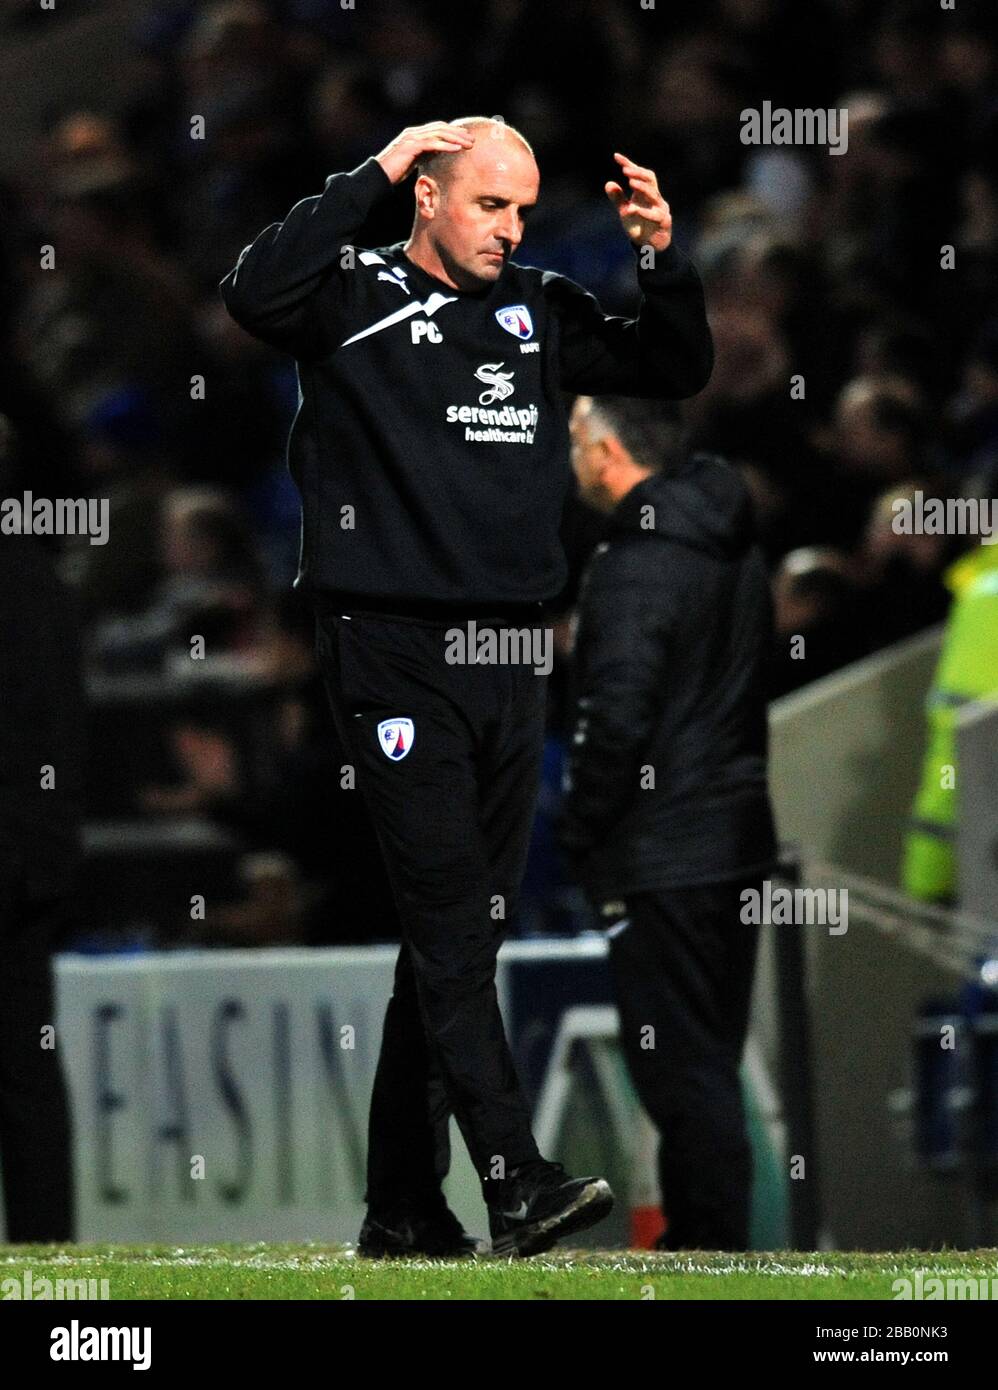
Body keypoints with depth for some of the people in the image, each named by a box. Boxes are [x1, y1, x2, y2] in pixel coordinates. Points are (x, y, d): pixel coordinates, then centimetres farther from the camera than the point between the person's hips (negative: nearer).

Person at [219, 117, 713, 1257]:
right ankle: (516, 1184, -22)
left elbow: (676, 370, 20)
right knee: (447, 918, -14)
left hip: (507, 656, 6)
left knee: (463, 932, 8)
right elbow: (255, 295, -21)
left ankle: (402, 1210, 14)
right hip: (391, 646, -6)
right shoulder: (354, 300, -1)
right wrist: (373, 175, -19)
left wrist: (663, 261, 2)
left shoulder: (541, 312, 15)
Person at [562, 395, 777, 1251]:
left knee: (683, 1070, -6)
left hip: (663, 853, -9)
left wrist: (582, 836, -8)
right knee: (708, 1063, 15)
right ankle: (695, 1239, 21)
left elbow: (616, 721, -21)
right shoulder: (738, 551, 11)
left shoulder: (636, 564, -17)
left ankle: (714, 1247, -6)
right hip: (738, 841, 9)